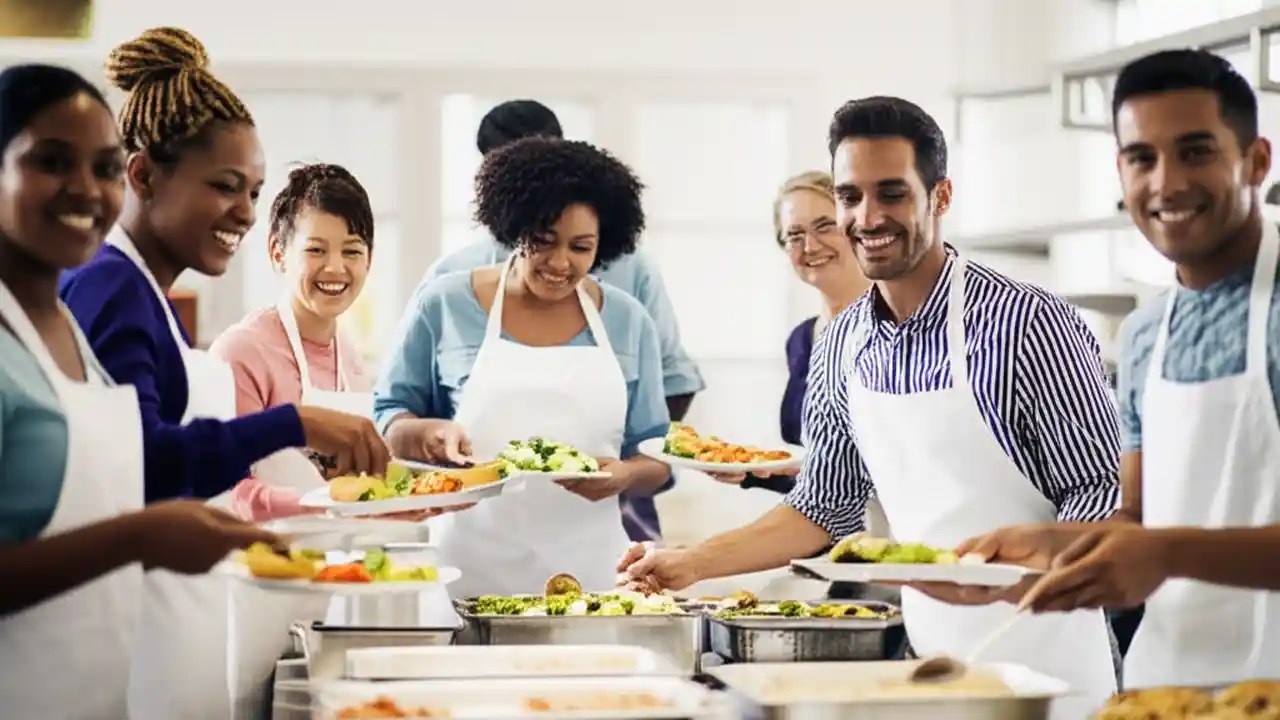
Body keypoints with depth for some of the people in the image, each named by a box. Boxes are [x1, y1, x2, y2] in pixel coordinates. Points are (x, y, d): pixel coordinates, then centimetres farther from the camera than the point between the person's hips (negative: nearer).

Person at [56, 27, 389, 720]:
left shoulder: (147, 296, 16)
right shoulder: (108, 289, -12)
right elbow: (135, 459, -26)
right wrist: (294, 425, -28)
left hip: (182, 615, 10)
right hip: (138, 611, -10)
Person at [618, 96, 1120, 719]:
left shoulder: (1028, 322, -16)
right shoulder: (841, 346, 3)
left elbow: (1101, 496, -13)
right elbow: (825, 507, 13)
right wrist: (689, 563, 5)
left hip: (1040, 659, -5)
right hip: (926, 655, 5)